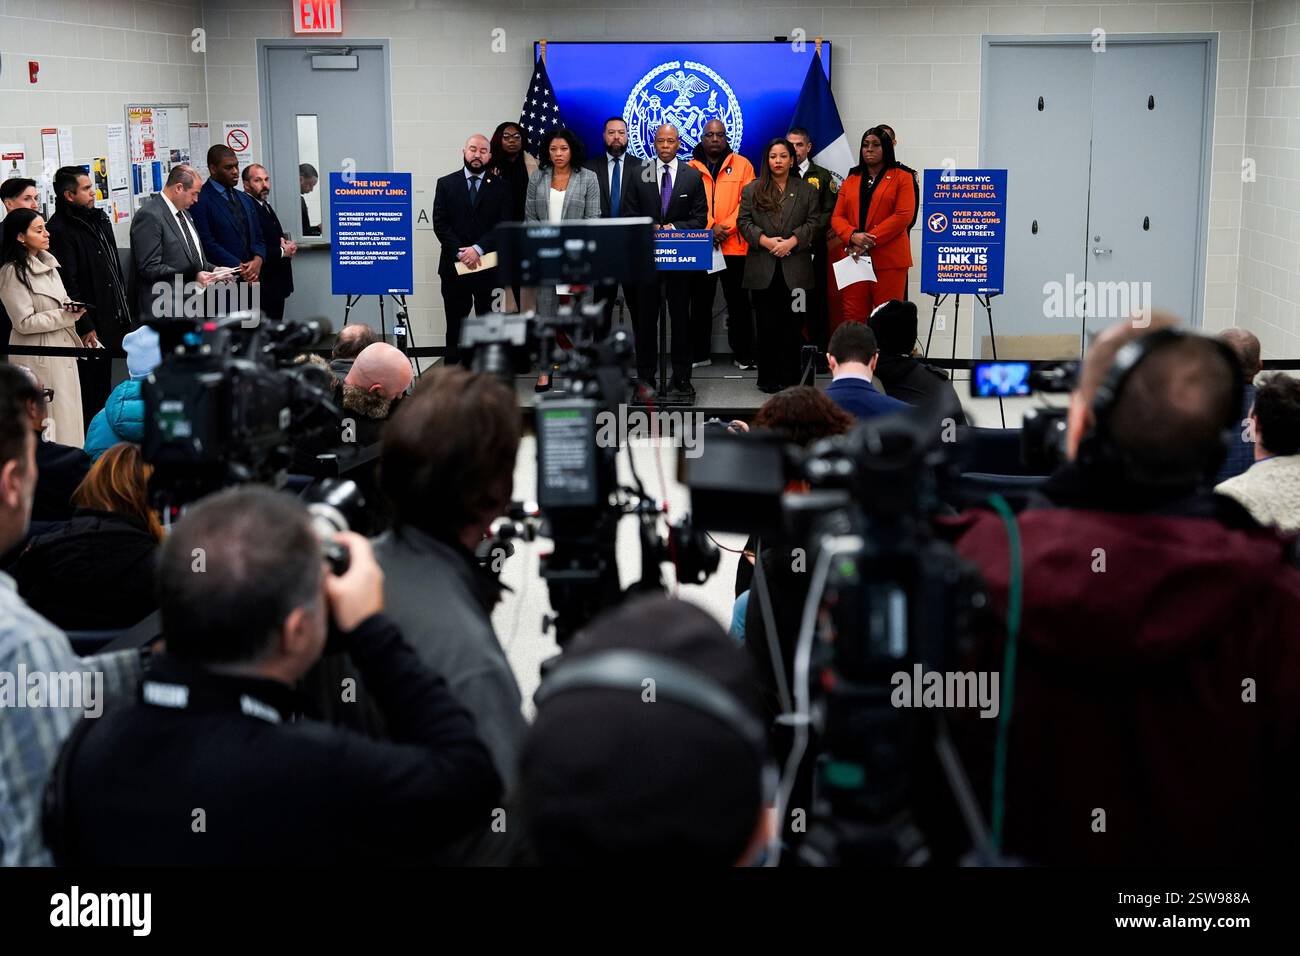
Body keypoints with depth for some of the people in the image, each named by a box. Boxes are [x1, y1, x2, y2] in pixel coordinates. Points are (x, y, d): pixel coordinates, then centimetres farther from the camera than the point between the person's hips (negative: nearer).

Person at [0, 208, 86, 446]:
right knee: (47, 419, -3)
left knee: (68, 413, 11)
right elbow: (24, 322, -16)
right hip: (38, 355, -8)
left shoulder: (46, 263, 12)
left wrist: (72, 308, 0)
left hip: (62, 347, 8)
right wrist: (65, 316, -16)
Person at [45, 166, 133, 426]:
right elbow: (68, 285, -17)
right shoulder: (60, 230, -15)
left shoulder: (98, 218, 12)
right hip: (90, 328, -8)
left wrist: (124, 309, 16)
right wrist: (85, 327, -17)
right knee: (90, 394, 0)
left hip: (112, 322, 8)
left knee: (104, 387, 16)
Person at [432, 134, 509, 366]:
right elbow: (440, 224, 1)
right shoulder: (446, 184, 8)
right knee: (455, 323, 3)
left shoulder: (499, 186, 6)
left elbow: (504, 225, -3)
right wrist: (460, 252, -11)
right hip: (454, 266, 0)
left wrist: (478, 249, -14)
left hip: (488, 265, 0)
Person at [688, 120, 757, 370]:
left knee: (738, 302, 4)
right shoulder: (691, 169, 7)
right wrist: (709, 229, -13)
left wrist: (725, 227, -12)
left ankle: (744, 355, 11)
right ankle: (699, 354, 16)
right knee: (701, 302, 8)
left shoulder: (742, 165, 6)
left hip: (734, 245, -1)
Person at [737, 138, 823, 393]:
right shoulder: (752, 190, 10)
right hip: (763, 268, 0)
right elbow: (743, 221, 4)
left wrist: (792, 241, -11)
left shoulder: (807, 191, 11)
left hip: (794, 268, 0)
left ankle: (790, 377, 6)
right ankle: (768, 377, 8)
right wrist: (765, 240, -10)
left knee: (792, 323, 0)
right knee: (767, 323, 2)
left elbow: (813, 222, 4)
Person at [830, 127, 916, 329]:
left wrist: (870, 240, -13)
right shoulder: (851, 180, 19)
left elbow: (904, 216, -7)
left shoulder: (901, 178, 6)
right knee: (852, 318, -1)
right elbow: (837, 217, 12)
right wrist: (853, 236, -10)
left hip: (888, 259, -4)